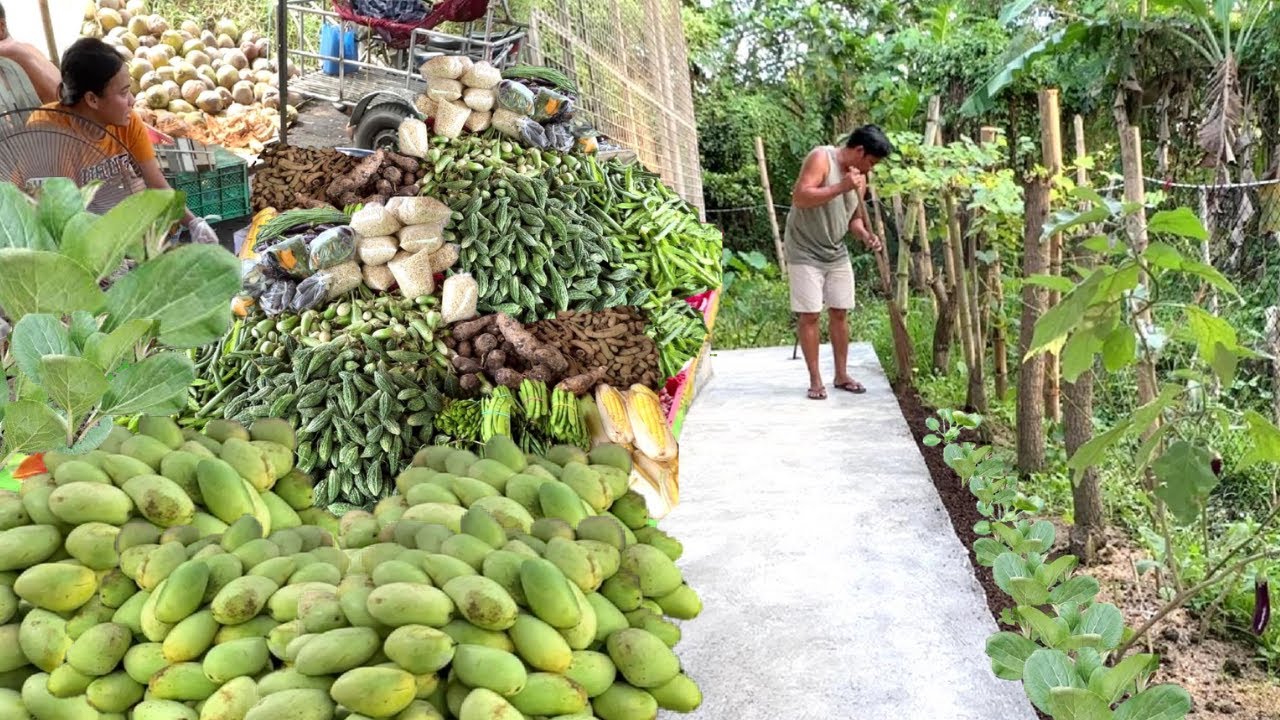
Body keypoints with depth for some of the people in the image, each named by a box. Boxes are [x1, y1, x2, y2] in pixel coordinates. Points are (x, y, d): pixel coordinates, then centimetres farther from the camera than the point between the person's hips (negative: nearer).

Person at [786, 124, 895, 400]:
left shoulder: (860, 177, 4)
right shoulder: (821, 157, -17)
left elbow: (853, 217, 13)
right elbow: (800, 198, -27)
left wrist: (865, 235, -8)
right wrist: (841, 187, -30)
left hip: (837, 253, 7)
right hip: (805, 252, -7)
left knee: (840, 312, 8)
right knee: (809, 315, -4)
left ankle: (841, 375, 19)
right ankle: (815, 380, 5)